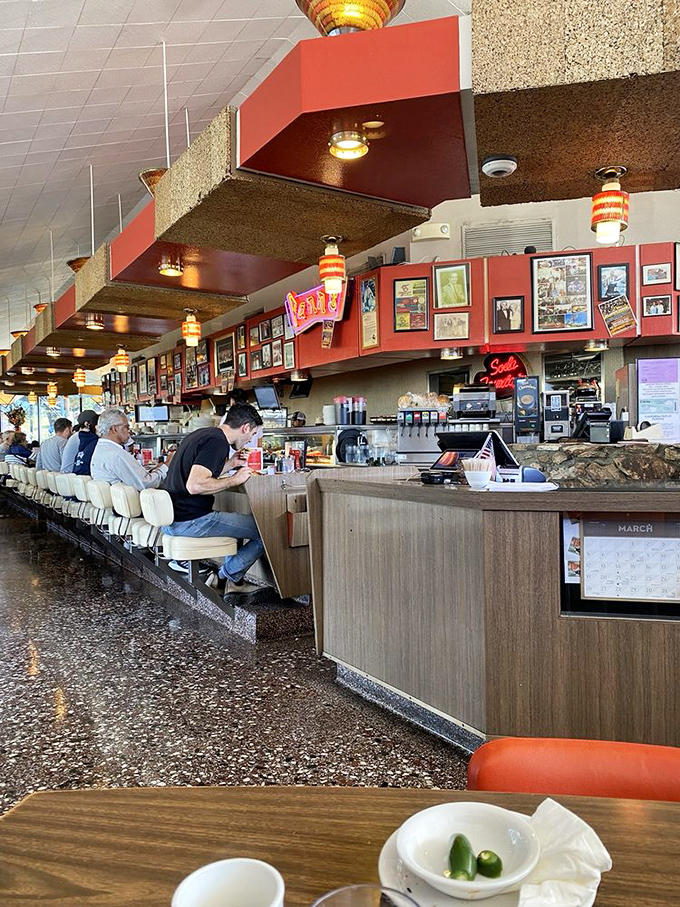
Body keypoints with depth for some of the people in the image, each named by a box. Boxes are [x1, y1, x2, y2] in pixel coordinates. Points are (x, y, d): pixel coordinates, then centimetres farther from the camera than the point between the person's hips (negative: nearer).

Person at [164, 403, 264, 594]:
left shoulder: (202, 434, 14)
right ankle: (225, 577, 8)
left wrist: (230, 464, 21)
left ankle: (233, 580, 24)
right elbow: (194, 485, -27)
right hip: (189, 521, -11)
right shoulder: (218, 442, -16)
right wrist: (234, 480, -15)